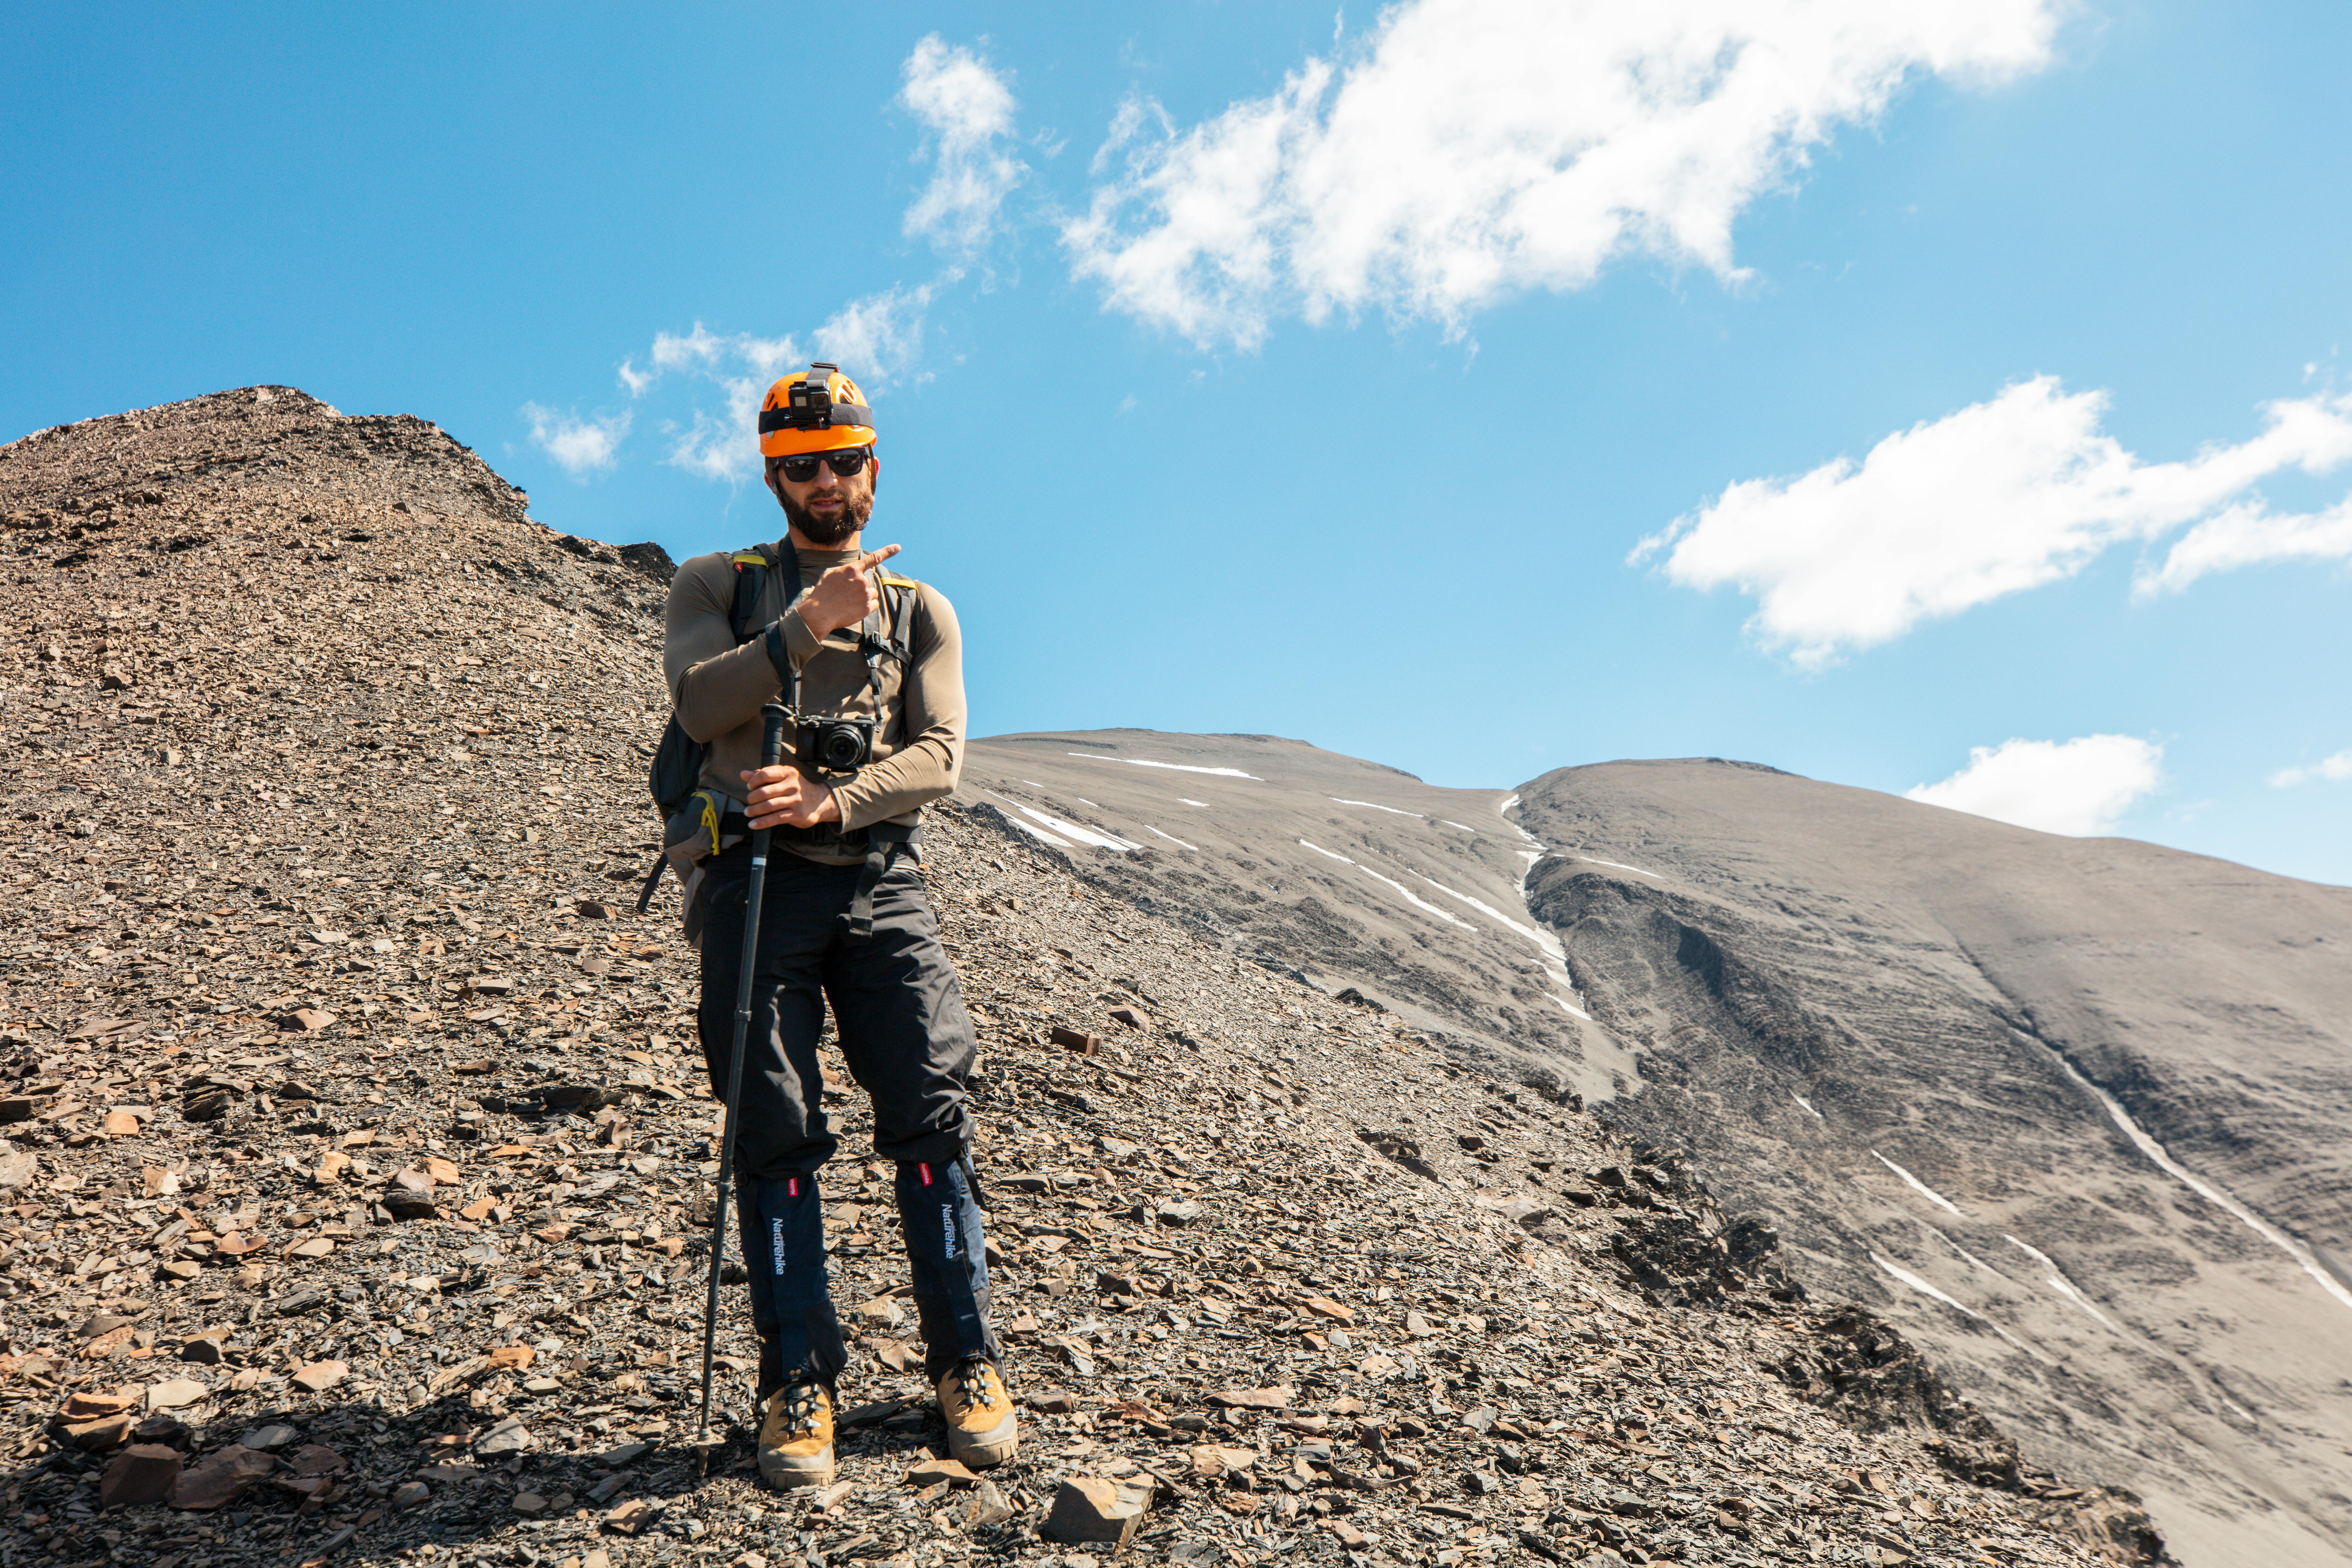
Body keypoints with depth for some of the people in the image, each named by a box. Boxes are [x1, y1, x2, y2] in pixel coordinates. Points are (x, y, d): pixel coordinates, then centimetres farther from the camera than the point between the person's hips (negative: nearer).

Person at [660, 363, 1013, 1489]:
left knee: (931, 1116, -4)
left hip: (880, 881, 1)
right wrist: (802, 627, -18)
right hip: (757, 880, -1)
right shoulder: (717, 586, 14)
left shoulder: (922, 610, 17)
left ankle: (965, 1362, 9)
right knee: (776, 1134, -1)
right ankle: (799, 1381, 9)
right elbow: (698, 703, -6)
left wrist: (833, 801, -15)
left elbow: (938, 755, 1)